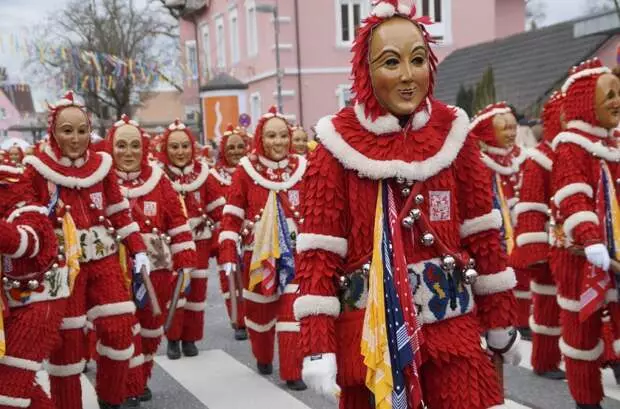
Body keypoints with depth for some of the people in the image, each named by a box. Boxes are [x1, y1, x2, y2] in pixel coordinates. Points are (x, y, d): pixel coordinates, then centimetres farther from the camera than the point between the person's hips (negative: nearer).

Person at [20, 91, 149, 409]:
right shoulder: (36, 169, -6)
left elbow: (120, 212, 9)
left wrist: (138, 250, 6)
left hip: (104, 260, 3)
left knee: (119, 328, -2)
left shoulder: (101, 164, 4)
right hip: (62, 264, -3)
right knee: (67, 338, 2)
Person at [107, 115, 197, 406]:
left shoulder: (159, 180, 2)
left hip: (157, 269, 3)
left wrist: (185, 263, 1)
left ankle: (141, 381, 33)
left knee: (151, 329, 14)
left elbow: (178, 224, 4)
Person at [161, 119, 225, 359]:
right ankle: (173, 339, 16)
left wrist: (217, 237, 2)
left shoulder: (202, 173, -1)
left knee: (197, 290, 9)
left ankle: (190, 338, 23)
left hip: (198, 241, 3)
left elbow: (217, 209, 4)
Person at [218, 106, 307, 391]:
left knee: (293, 311, -2)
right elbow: (232, 215, -8)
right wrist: (227, 254, -14)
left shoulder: (300, 167, 0)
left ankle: (292, 372, 8)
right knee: (260, 311, 15)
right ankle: (263, 358, 39)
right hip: (258, 254, 0)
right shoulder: (246, 170, -7)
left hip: (294, 253, 1)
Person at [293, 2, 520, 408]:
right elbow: (318, 249, -8)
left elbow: (482, 233, 5)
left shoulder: (453, 131, 1)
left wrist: (501, 321, 9)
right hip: (368, 328, -1)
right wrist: (317, 344, -12)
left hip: (451, 324, 2)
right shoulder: (338, 143, -7)